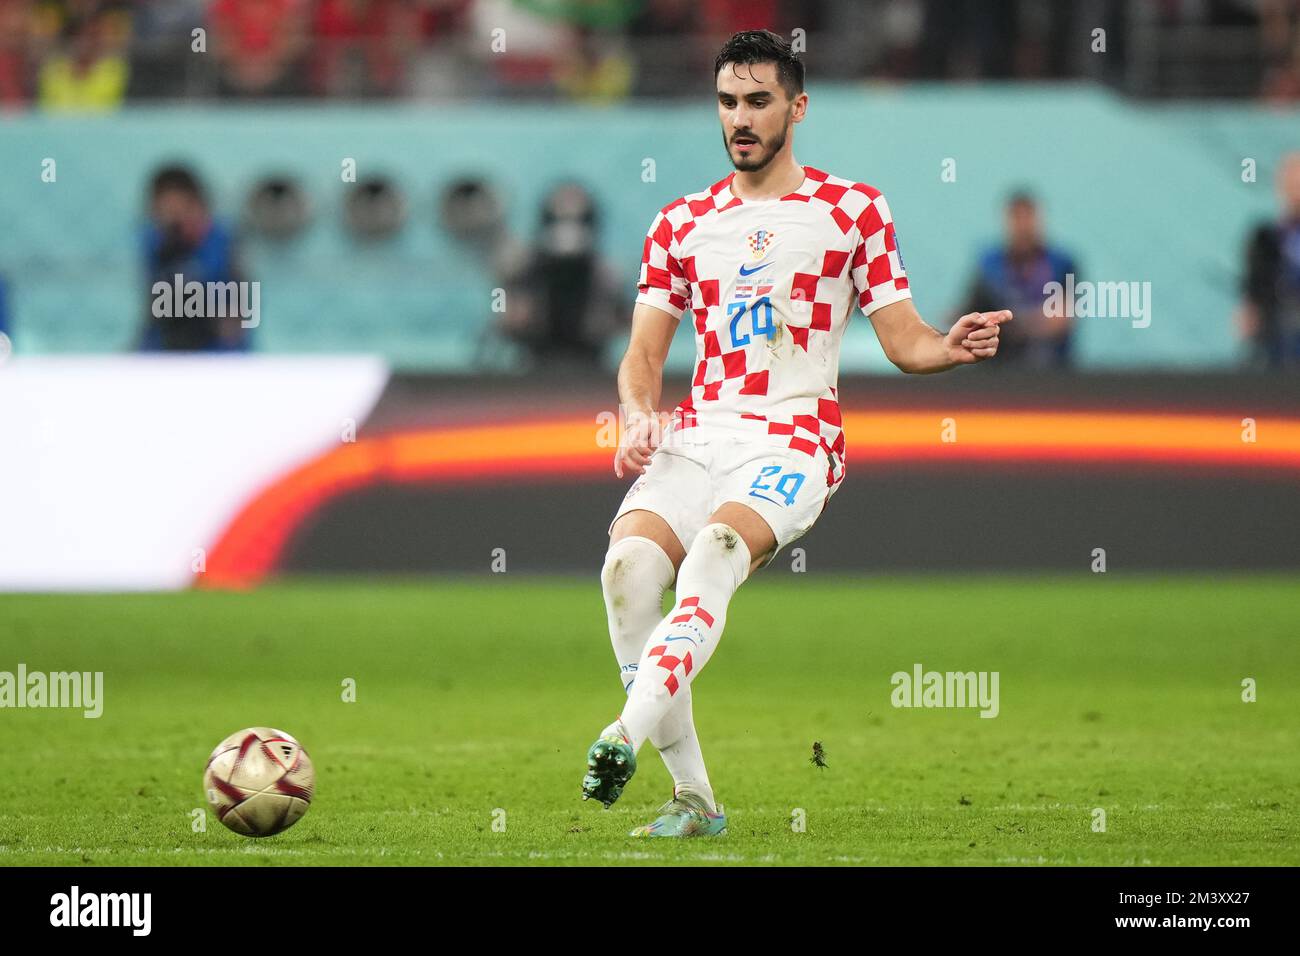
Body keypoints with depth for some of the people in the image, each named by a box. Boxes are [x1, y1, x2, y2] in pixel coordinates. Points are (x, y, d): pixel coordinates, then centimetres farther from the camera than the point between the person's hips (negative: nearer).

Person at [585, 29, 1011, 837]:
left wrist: (954, 345, -16)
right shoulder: (681, 224, 17)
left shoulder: (853, 211, 9)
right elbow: (644, 355, 15)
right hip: (697, 437, 3)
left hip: (794, 443, -3)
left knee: (717, 548, -34)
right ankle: (693, 798, -19)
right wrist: (640, 420, -6)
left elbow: (904, 342, 7)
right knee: (628, 561, -25)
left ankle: (627, 733, -48)